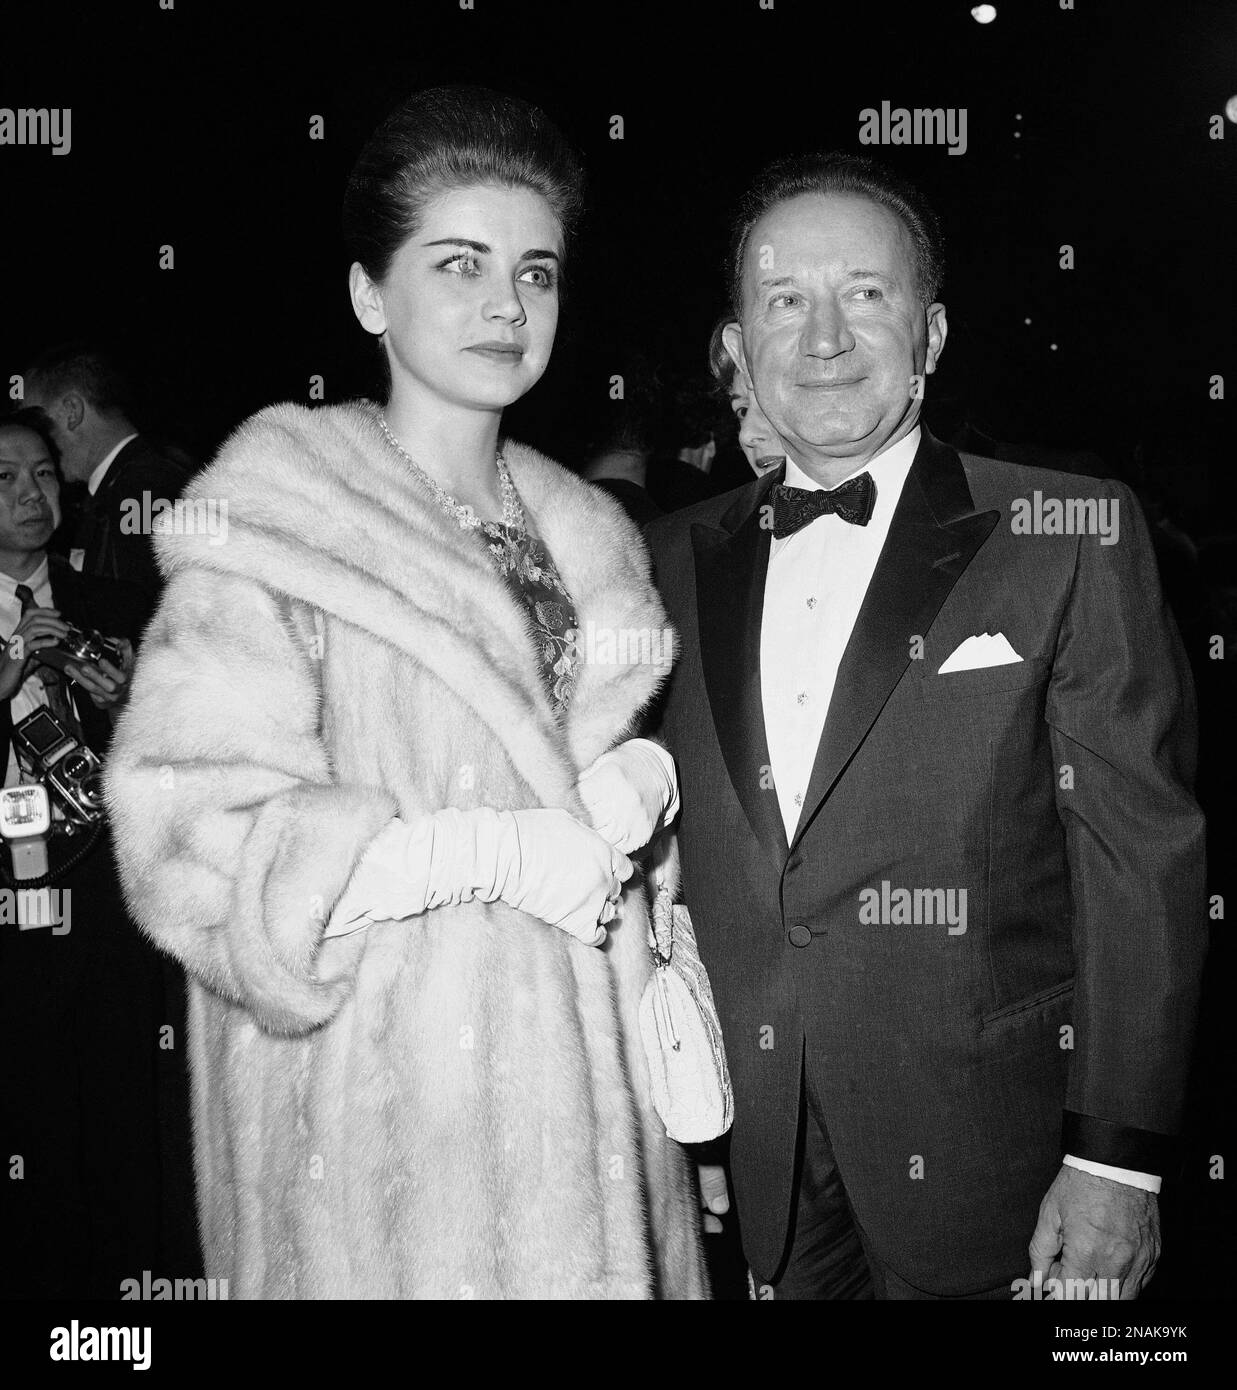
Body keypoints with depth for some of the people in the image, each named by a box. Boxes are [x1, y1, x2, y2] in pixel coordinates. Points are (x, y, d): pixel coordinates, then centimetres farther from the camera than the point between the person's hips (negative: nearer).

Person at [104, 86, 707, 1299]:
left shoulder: (585, 536, 12)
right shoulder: (272, 522, -10)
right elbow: (190, 837, -16)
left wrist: (637, 780, -1)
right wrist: (485, 852, -20)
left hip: (577, 1071, 6)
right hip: (379, 1106, -5)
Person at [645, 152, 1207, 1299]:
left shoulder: (1072, 538, -7)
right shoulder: (678, 559, 5)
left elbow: (1144, 860, -8)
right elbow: (663, 842, 9)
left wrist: (1118, 1160, -11)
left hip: (981, 1158, -3)